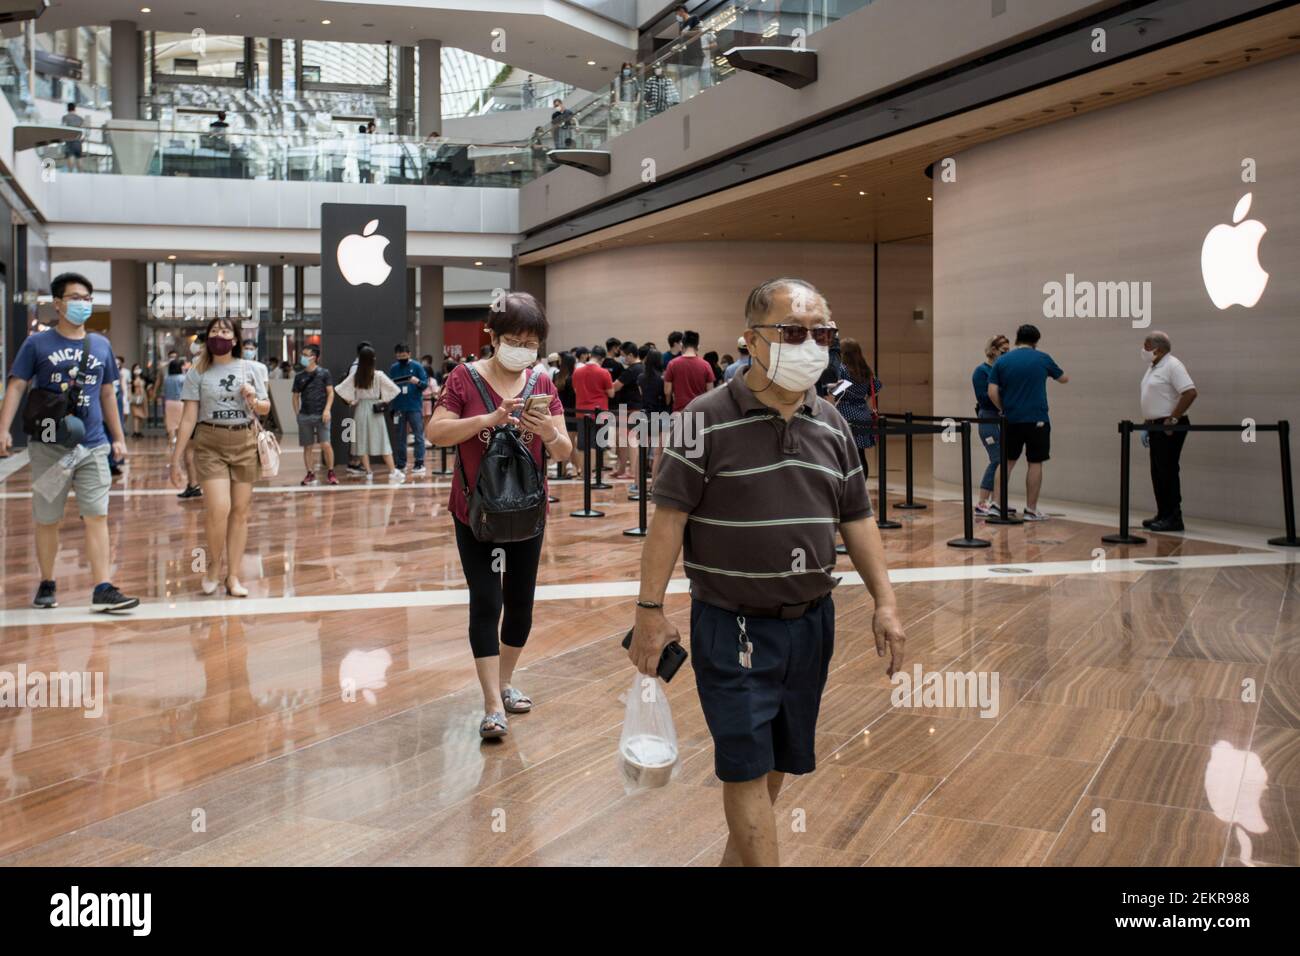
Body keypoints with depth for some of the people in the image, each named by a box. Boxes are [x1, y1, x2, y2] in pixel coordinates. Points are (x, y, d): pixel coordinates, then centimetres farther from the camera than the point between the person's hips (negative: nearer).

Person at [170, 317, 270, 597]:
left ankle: (233, 576, 12)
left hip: (245, 443, 2)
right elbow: (189, 418, 1)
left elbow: (266, 408, 15)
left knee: (240, 511, 3)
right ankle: (214, 564, 11)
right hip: (211, 445, -2)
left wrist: (254, 401, -8)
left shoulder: (251, 369, 6)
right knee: (218, 509, -15)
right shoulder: (198, 373, 3)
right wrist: (176, 458, -3)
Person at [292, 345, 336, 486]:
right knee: (308, 447, 5)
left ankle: (330, 473, 2)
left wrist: (327, 409, -11)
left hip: (321, 415, -3)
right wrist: (297, 413, 5)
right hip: (305, 415, 4)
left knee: (325, 444, -11)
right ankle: (311, 474, 12)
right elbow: (296, 396, 15)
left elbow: (330, 393, 0)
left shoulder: (324, 373, 2)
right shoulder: (299, 376, 11)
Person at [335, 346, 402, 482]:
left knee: (362, 442, 9)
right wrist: (384, 400, 0)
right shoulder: (378, 375, -9)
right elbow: (394, 389, -12)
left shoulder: (354, 376, -3)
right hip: (375, 410, -2)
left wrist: (351, 401, 6)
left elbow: (340, 389, -3)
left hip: (360, 409, 2)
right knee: (382, 442, 2)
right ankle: (393, 472, 0)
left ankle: (368, 472, 9)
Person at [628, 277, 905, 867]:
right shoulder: (709, 418, -11)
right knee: (747, 767, -2)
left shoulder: (831, 424, 7)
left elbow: (856, 520, 11)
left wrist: (885, 603, 5)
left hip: (810, 621, 6)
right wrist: (649, 610, -13)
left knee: (781, 758, 16)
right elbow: (669, 518, -11)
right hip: (732, 625, -6)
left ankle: (737, 854, 35)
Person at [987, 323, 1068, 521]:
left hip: (1011, 420, 2)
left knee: (1008, 461, 14)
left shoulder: (1002, 361, 1)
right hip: (1037, 420, -2)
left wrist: (1003, 409, 9)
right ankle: (1031, 510, 5)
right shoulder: (1042, 358, 0)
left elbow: (992, 392, -5)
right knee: (1035, 463, 4)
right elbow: (1063, 378, 15)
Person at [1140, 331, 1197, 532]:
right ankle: (1163, 514, 17)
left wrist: (1172, 419, -22)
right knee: (1158, 473, 11)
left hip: (1169, 428, -9)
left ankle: (1173, 518, -4)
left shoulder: (1172, 366, -14)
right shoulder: (1152, 367, 15)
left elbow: (1190, 393, -23)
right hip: (1156, 426, 9)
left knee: (1168, 472, -7)